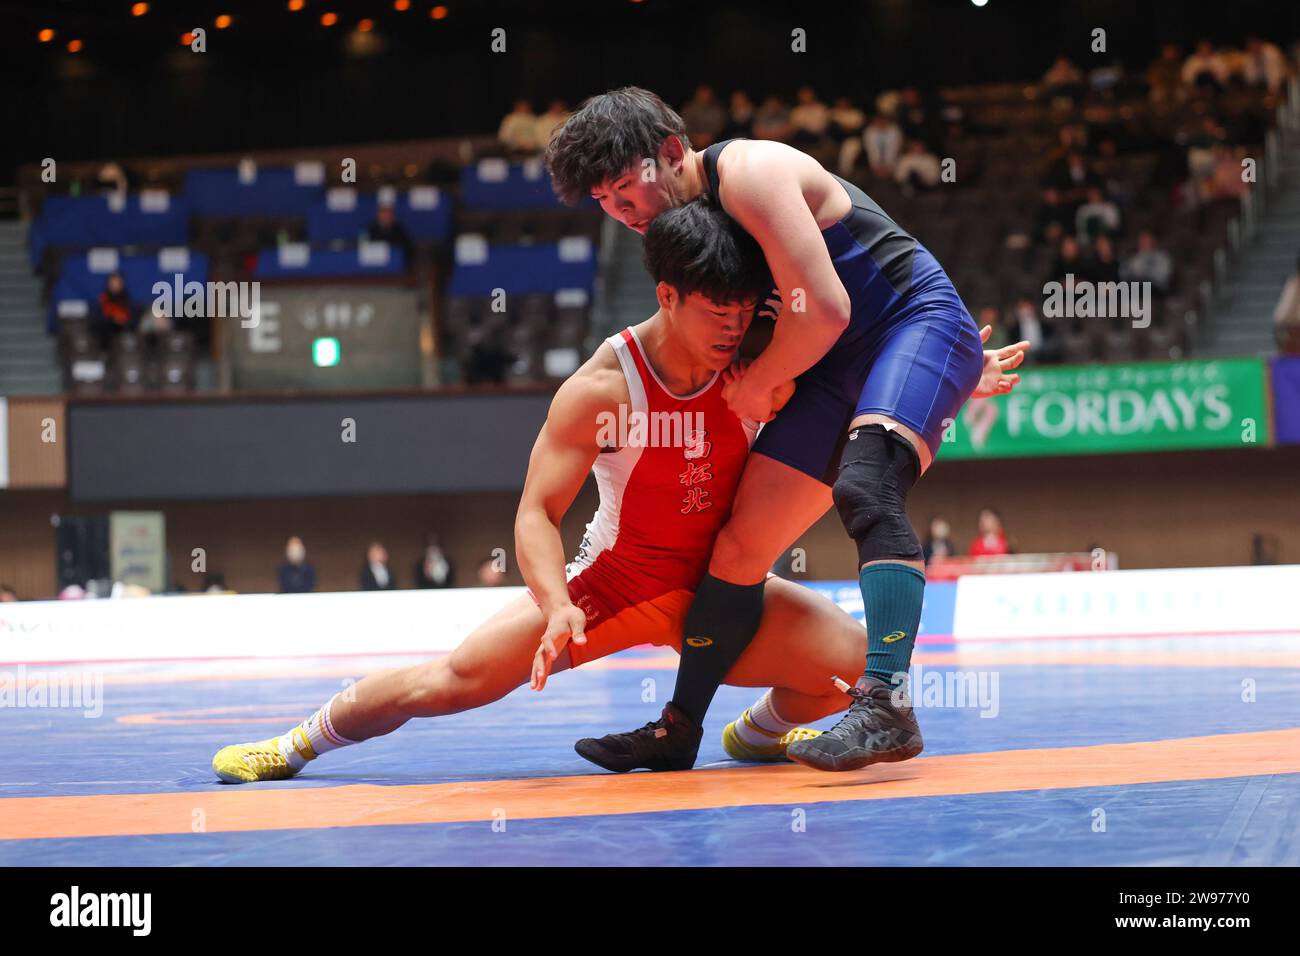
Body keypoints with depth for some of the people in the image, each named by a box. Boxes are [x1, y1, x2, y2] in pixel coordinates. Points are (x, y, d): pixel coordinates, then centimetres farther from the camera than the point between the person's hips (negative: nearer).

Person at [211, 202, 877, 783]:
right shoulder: (600, 388, -23)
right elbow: (537, 513, -22)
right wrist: (558, 608, -39)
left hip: (715, 585, 2)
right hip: (612, 579, -2)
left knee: (856, 659, -19)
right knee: (456, 680, -11)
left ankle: (760, 731, 16)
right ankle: (298, 744, 15)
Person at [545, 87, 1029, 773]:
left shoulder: (749, 172, -20)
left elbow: (823, 311, -26)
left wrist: (754, 387, -9)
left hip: (920, 319, -9)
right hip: (838, 364, 9)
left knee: (864, 488, -35)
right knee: (740, 542, 4)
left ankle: (885, 706, -45)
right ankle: (679, 729, 14)